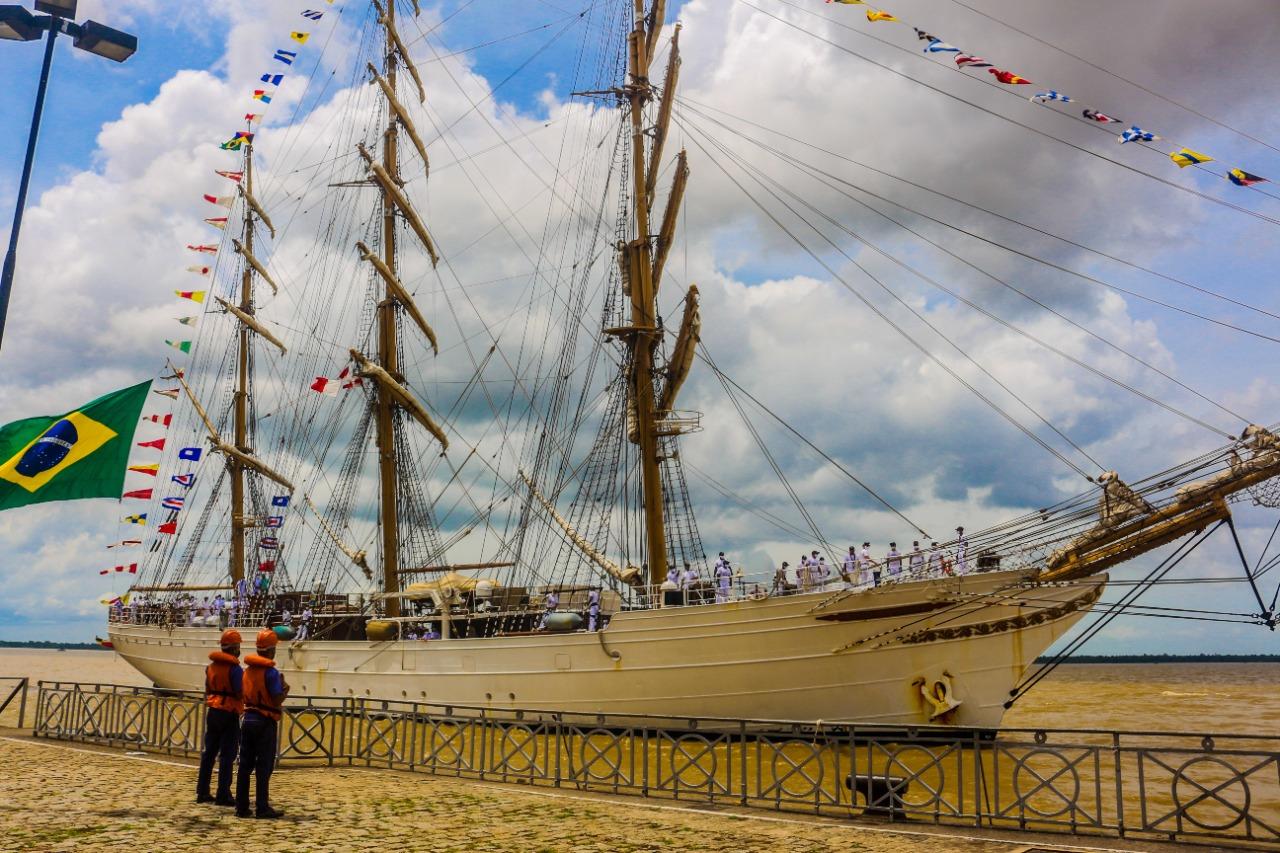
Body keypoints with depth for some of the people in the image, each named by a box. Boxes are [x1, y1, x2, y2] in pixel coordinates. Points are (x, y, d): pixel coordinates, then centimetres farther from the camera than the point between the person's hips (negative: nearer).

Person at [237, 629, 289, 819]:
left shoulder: (249, 670, 8)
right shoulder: (271, 672, -14)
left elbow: (245, 695, 16)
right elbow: (278, 700, -17)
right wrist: (285, 689, 2)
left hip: (248, 720, 7)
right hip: (265, 722, -7)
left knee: (245, 764, 10)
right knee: (264, 766, -1)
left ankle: (242, 807, 14)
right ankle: (262, 808, 1)